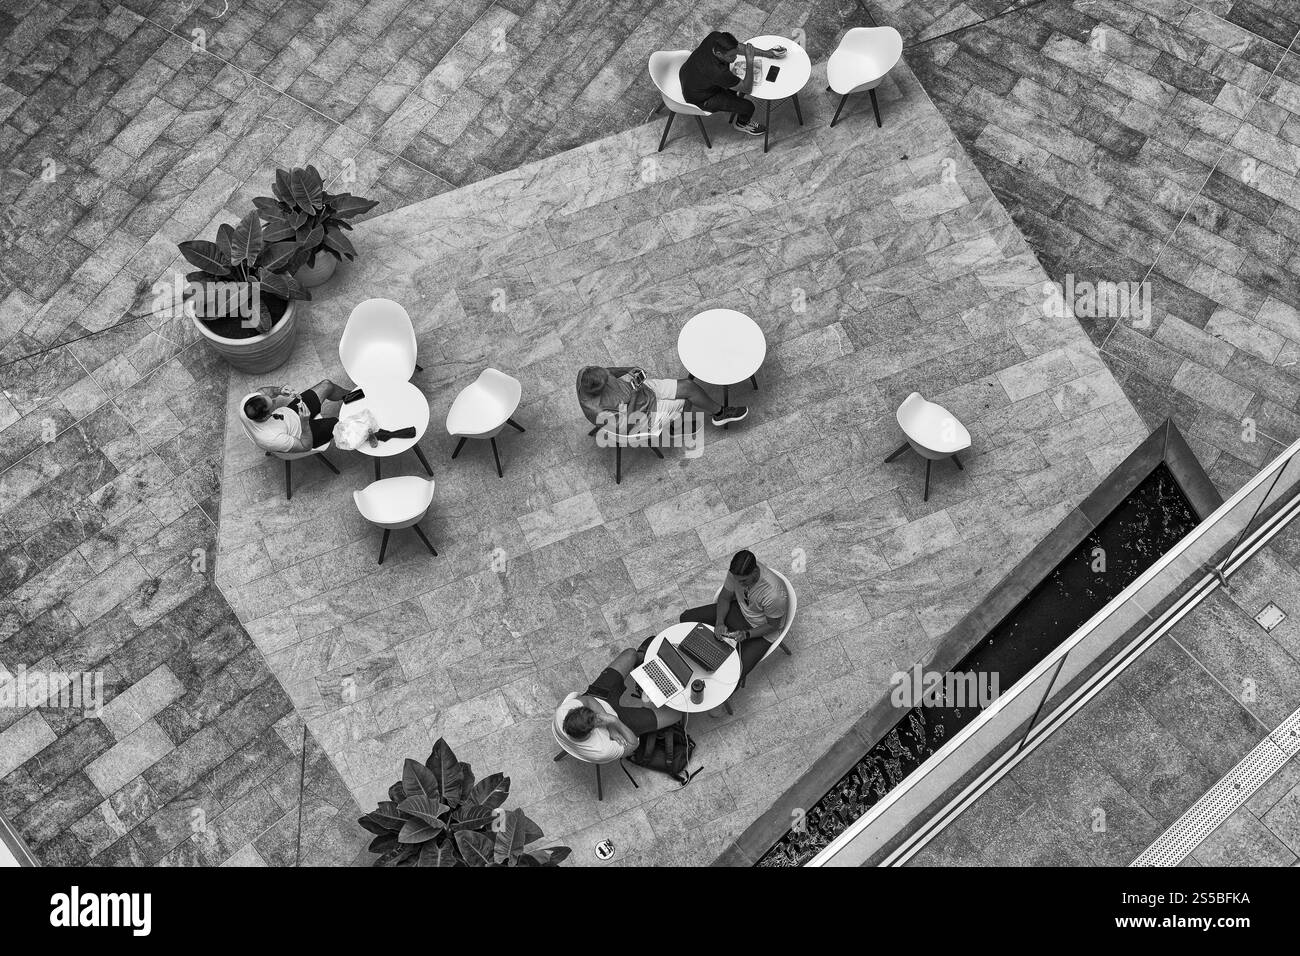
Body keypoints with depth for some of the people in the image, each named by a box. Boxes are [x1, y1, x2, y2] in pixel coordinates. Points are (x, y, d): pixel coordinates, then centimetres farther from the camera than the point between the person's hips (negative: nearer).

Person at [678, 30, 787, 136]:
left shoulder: (715, 37, -25)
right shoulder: (718, 72, -43)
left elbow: (740, 47, -6)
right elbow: (747, 88, -29)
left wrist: (767, 53, -6)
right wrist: (750, 61, -33)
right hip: (701, 100, -8)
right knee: (748, 106, -5)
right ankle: (742, 124, 32)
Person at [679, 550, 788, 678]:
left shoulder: (774, 594, -39)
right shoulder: (736, 572, -23)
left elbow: (772, 626, -20)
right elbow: (724, 597, -5)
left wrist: (746, 634, -30)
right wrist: (720, 622, -21)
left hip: (761, 630, -6)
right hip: (739, 609, 6)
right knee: (686, 618, -1)